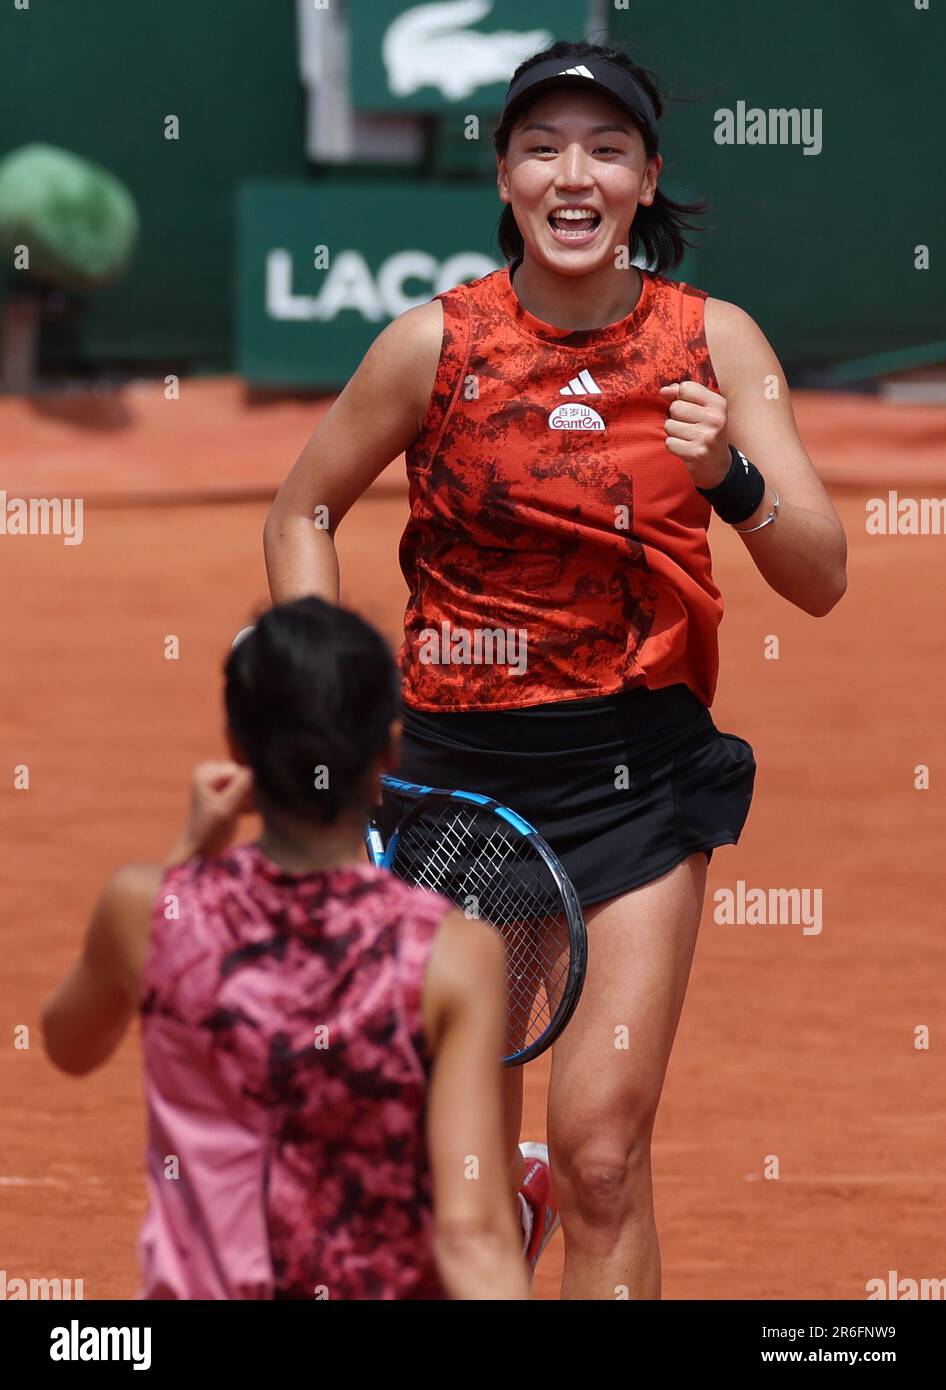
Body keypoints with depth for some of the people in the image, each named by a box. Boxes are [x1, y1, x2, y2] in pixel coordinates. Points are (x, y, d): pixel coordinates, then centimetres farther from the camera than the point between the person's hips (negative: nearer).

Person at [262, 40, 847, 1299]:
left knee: (600, 1154, -10)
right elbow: (302, 513, 9)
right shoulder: (435, 343, -6)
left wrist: (732, 480, -26)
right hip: (456, 761, 1)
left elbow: (820, 582, -6)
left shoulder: (715, 341, -4)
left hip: (640, 773, 0)